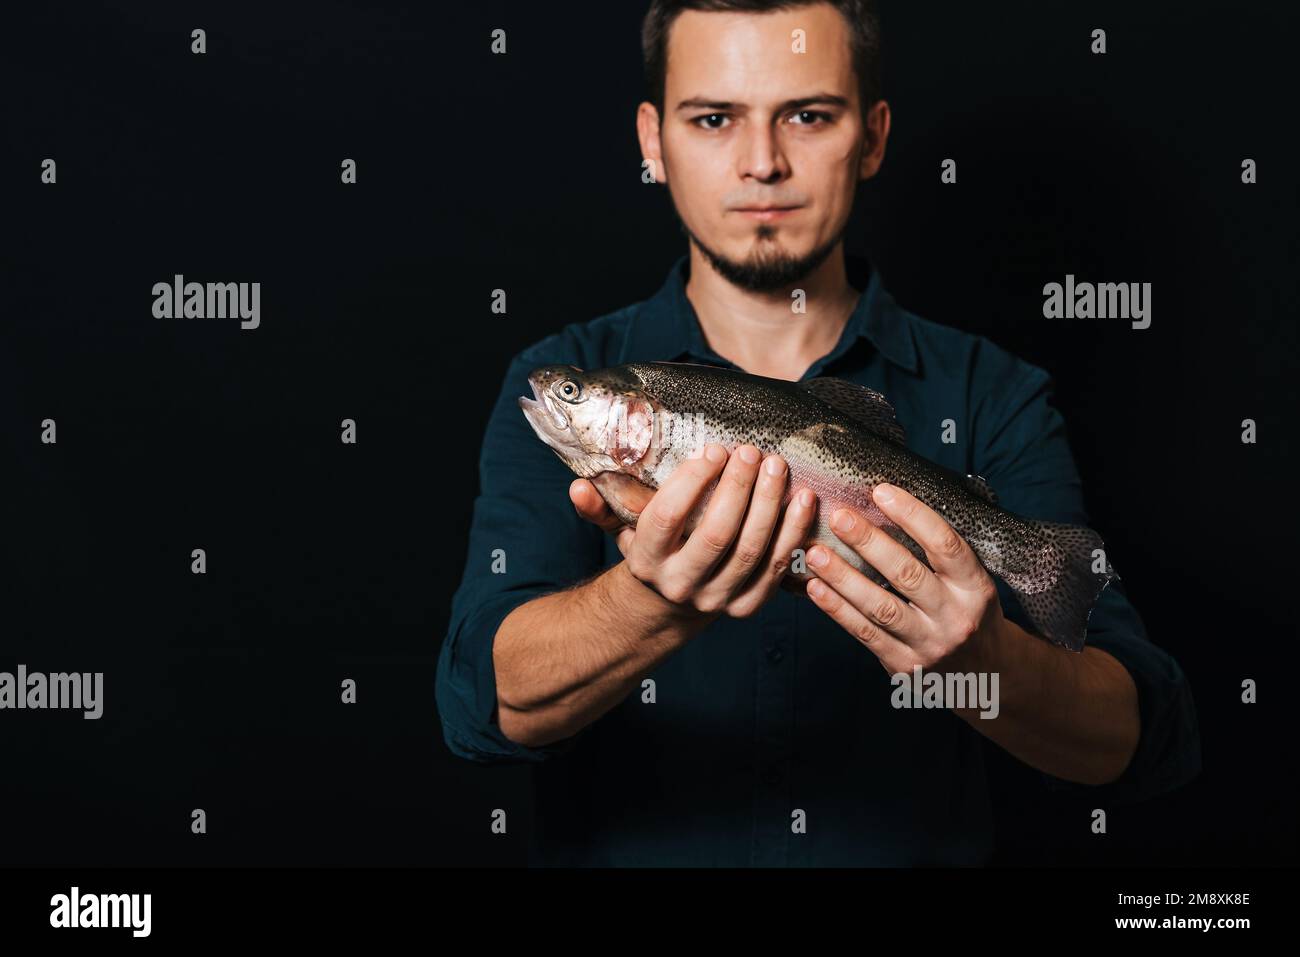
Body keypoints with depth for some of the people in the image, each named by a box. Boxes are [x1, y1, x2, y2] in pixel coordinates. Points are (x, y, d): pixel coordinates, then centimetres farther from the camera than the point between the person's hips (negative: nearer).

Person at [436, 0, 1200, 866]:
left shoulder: (992, 398, 1)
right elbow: (487, 700, -12)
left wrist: (981, 662, -26)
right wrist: (655, 606, -30)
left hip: (920, 845, 1)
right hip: (621, 850, 0)